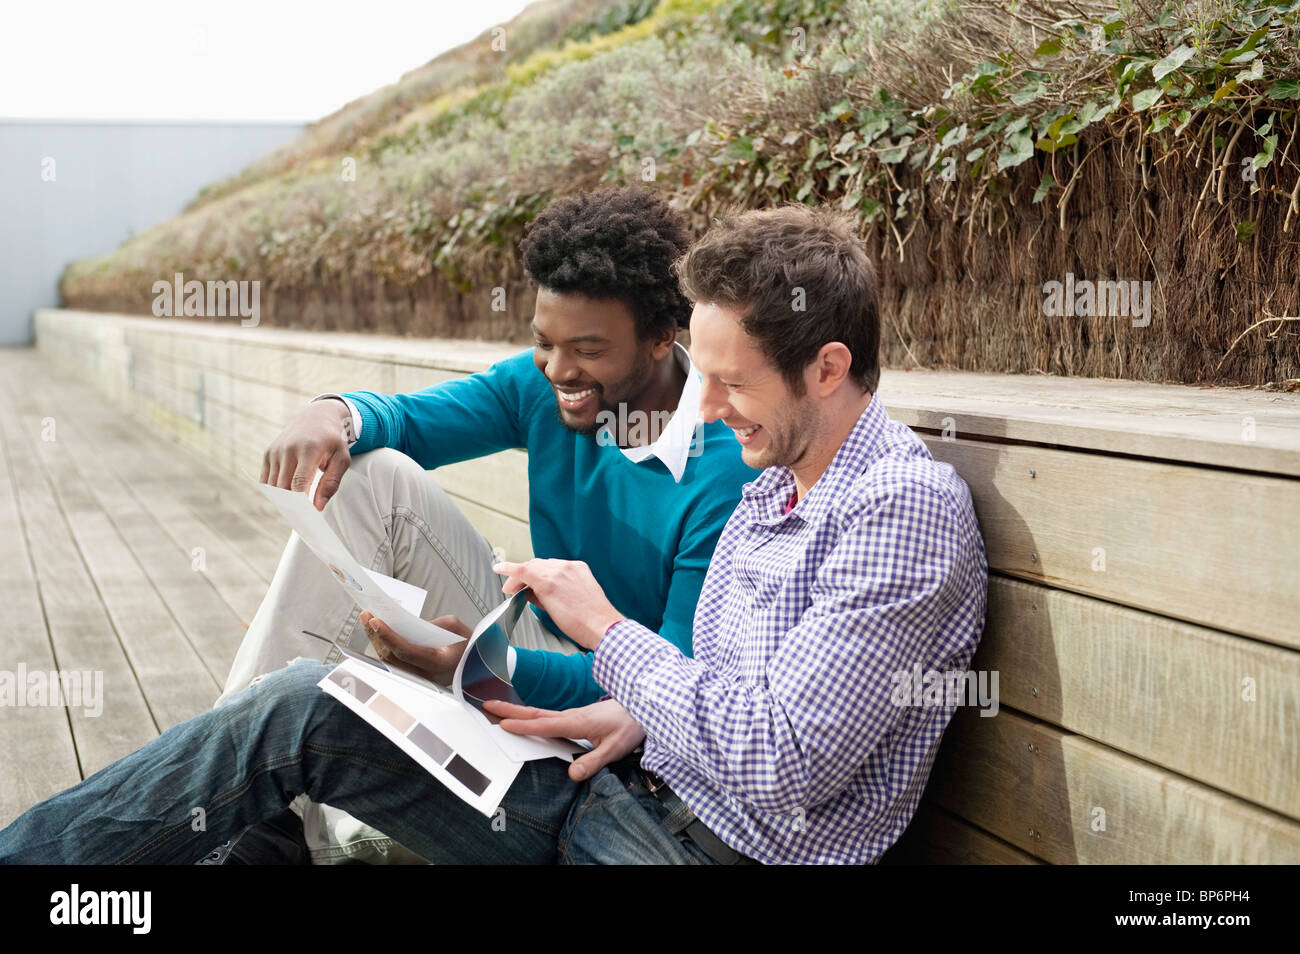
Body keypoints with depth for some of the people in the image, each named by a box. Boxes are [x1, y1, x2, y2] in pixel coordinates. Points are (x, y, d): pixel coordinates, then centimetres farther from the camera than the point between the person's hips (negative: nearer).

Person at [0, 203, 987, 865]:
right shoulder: (773, 491, 12)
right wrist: (638, 715, -1)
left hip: (717, 848, -8)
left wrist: (606, 630, -15)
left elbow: (779, 770, -25)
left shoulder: (906, 506, -18)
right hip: (627, 794, 8)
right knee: (308, 703, -3)